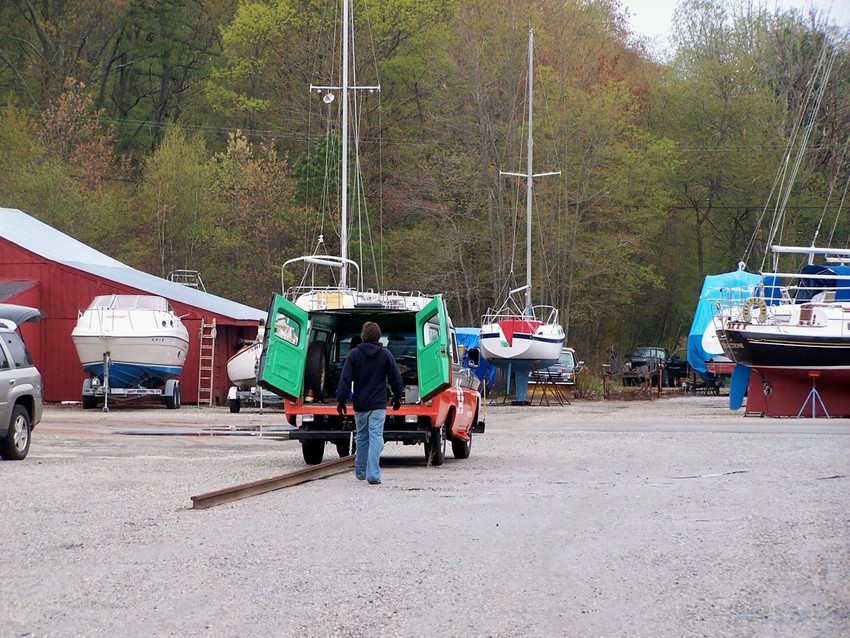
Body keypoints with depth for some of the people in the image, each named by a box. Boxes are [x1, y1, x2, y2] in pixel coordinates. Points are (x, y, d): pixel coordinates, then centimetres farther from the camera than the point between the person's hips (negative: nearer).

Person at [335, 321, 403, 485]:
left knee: (362, 437, 17)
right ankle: (373, 475, -18)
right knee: (376, 437, -7)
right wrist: (397, 397, 20)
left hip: (360, 404, 1)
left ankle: (360, 471, 27)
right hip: (378, 404, -1)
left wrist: (341, 399, -1)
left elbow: (345, 379, -5)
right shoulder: (385, 354, 0)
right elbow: (396, 378, 6)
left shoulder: (354, 354, -2)